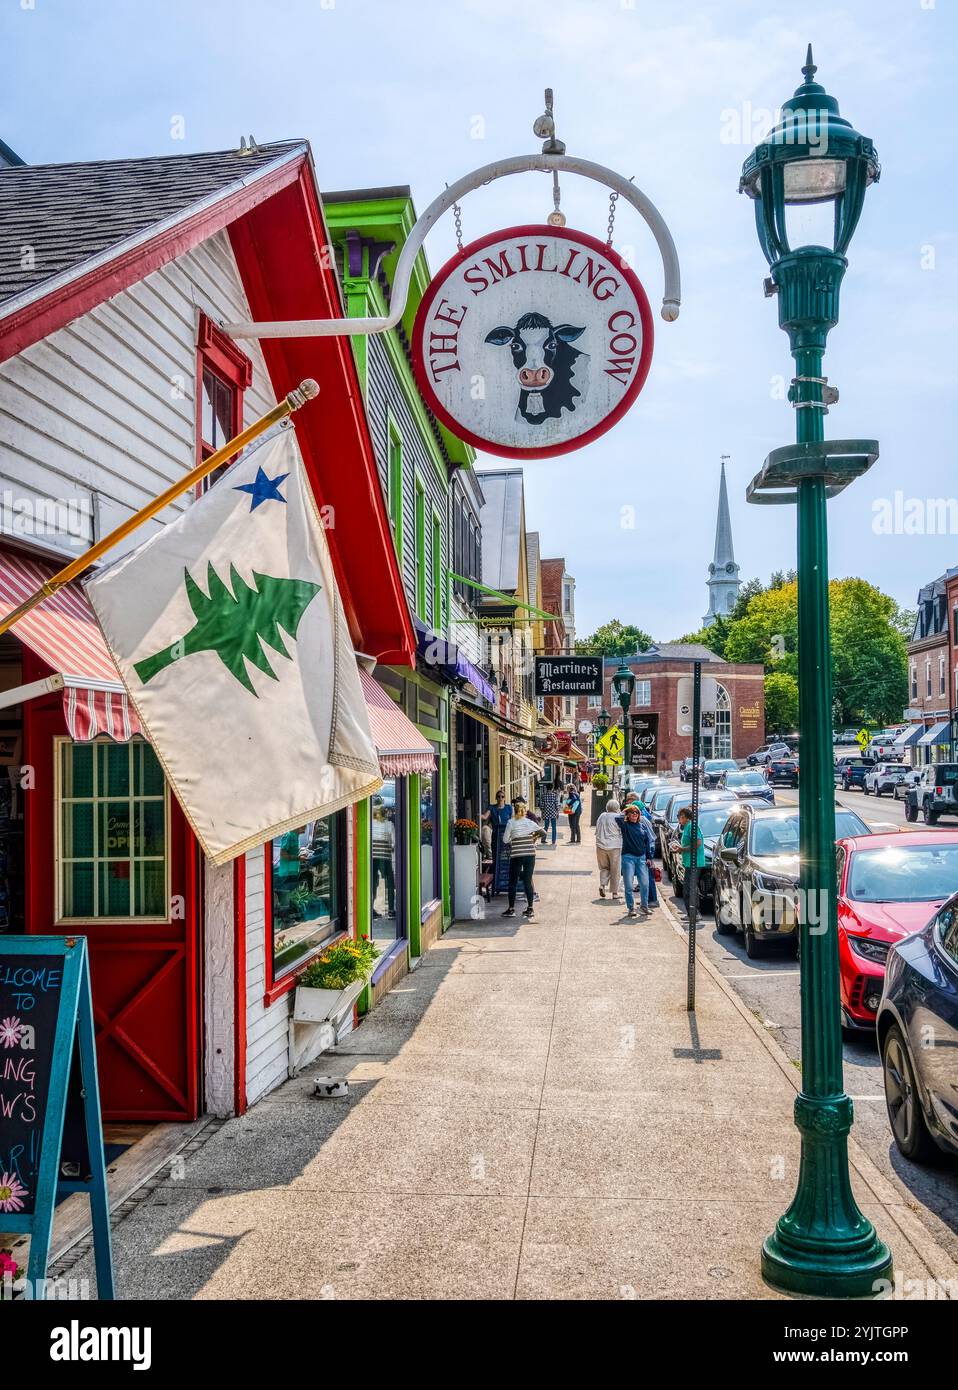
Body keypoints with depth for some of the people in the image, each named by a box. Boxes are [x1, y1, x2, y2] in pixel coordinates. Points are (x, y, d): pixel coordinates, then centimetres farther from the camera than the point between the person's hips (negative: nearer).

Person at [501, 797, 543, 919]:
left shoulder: (511, 822, -5)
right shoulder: (530, 822, 4)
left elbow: (505, 840, -4)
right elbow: (543, 833, 8)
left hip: (516, 855, -3)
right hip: (530, 855, 3)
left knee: (513, 882, 7)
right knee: (528, 881, 9)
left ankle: (511, 909, 9)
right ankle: (530, 908, 9)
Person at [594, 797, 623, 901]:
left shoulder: (601, 816, 7)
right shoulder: (617, 817, -9)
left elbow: (597, 832, 13)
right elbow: (623, 832, -5)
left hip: (601, 846, 4)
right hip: (614, 846, -4)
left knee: (604, 867, 19)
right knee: (615, 870, 5)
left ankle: (602, 884, -3)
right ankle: (614, 893, 6)